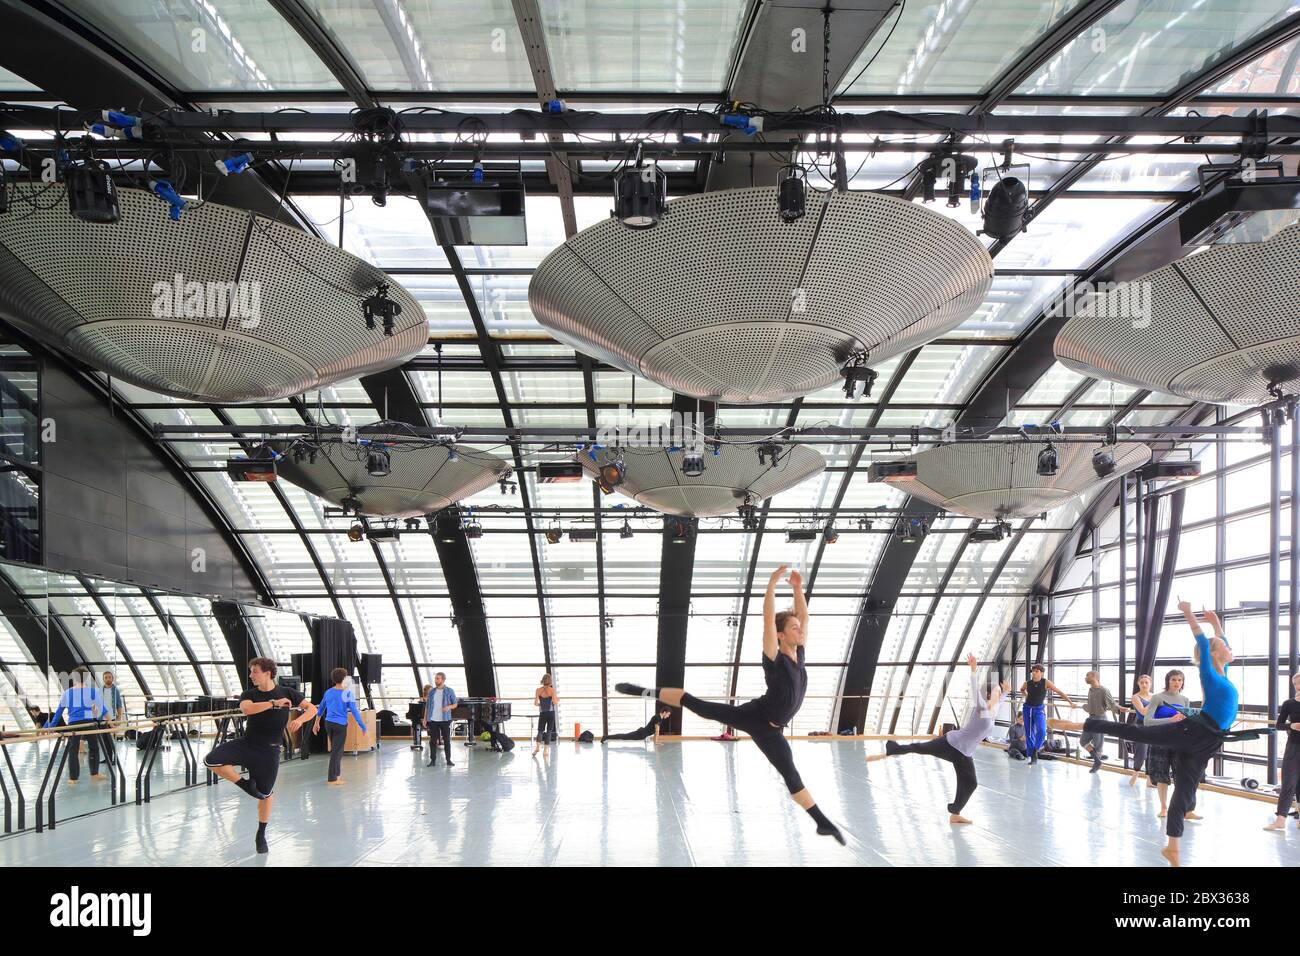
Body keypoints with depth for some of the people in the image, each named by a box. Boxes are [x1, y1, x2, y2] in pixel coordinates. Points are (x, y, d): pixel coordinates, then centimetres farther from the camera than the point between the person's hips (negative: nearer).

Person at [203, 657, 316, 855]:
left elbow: (312, 708, -2)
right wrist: (274, 703, -30)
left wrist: (300, 719, -22)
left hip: (269, 751, -1)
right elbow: (246, 708, -26)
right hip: (246, 744, 1)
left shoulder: (287, 692, -3)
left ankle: (261, 835, 31)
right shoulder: (249, 694, -3)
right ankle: (245, 784, -1)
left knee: (265, 793, 9)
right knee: (211, 760, -21)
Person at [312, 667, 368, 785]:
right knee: (336, 751, -1)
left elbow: (320, 709, 16)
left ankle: (337, 774, 26)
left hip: (328, 723, 6)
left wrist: (316, 723, 28)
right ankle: (332, 779, 0)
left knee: (336, 750, 19)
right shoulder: (347, 693, -11)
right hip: (340, 725, -6)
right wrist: (363, 726, -9)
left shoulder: (328, 692, 7)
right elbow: (354, 711, -13)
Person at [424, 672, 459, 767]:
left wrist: (449, 707, -16)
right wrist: (425, 719, 7)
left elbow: (455, 704, 5)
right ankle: (433, 760, 8)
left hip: (444, 720, -2)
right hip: (432, 720, 2)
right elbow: (427, 706, 12)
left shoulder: (449, 691, 2)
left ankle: (448, 760, 7)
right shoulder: (431, 691, 10)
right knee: (433, 740, 3)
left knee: (447, 740, 1)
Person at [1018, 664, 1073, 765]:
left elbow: (1060, 692, -13)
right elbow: (1022, 690, 18)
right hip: (1027, 708, 3)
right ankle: (1032, 757, 14)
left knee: (1041, 731, -24)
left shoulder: (1046, 683, -14)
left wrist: (1070, 702, -16)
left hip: (1039, 709, -3)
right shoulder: (1027, 683, -7)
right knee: (1029, 733, 4)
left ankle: (1035, 750, -2)